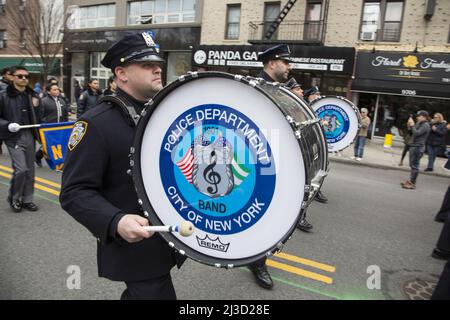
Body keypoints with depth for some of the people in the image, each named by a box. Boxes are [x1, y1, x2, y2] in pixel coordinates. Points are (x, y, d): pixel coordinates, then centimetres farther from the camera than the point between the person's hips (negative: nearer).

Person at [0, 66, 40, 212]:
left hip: (29, 136, 4)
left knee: (30, 170, 10)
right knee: (21, 169, -11)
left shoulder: (32, 95, 8)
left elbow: (37, 119, 12)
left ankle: (27, 199, 24)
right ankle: (13, 198, 13)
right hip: (14, 137, -4)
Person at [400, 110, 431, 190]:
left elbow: (416, 133, -24)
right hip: (414, 146, 10)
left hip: (418, 147, -10)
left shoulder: (425, 125, -12)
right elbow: (412, 133, 20)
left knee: (414, 165, -8)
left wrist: (412, 125, -15)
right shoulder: (419, 124, 16)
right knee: (412, 165, 15)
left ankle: (412, 183, -4)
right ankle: (411, 180, 25)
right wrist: (409, 126, 4)